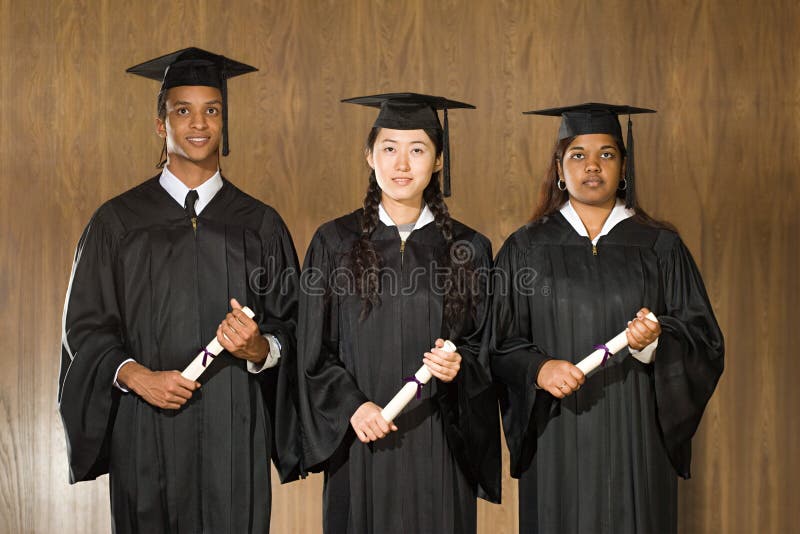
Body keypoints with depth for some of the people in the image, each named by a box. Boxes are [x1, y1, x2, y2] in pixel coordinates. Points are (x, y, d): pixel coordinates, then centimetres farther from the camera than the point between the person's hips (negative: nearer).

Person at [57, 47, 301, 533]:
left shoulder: (259, 224, 7)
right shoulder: (118, 221, 4)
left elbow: (289, 324, 6)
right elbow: (85, 328, 3)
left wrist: (260, 349, -15)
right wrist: (135, 375, -13)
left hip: (235, 434, 1)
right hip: (146, 435, 0)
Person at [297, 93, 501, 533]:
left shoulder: (469, 249, 3)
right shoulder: (335, 243, 2)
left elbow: (485, 350, 6)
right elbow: (314, 352, 1)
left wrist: (458, 367, -14)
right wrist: (352, 406, -12)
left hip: (438, 447, 1)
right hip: (360, 445, 0)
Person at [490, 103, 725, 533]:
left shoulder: (660, 248, 4)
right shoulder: (526, 248, 4)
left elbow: (704, 340, 2)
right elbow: (499, 343, 2)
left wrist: (655, 341, -17)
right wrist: (538, 368, -16)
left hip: (635, 438, 1)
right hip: (556, 444, 0)